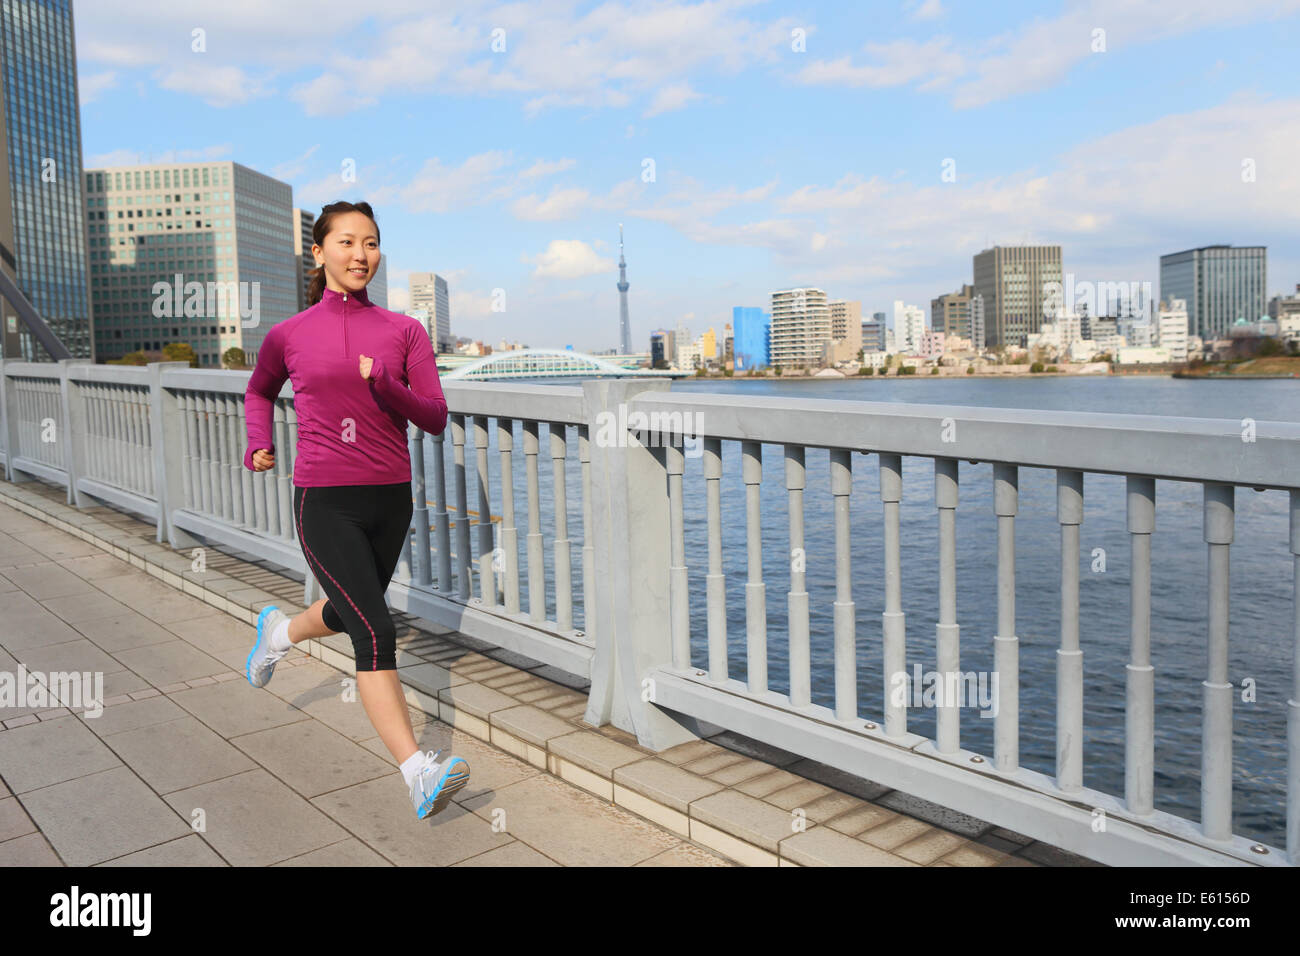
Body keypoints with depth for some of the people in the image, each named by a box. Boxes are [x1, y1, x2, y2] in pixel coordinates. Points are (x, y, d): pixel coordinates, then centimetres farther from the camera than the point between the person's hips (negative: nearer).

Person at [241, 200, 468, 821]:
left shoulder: (404, 331, 2)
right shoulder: (288, 335, 2)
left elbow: (435, 419, -4)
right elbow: (259, 391, 22)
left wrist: (385, 385, -20)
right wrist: (259, 444, 8)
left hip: (390, 500, 4)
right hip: (324, 504, -3)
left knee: (352, 613, 24)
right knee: (376, 632, -17)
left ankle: (281, 630, 58)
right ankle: (418, 774, -18)